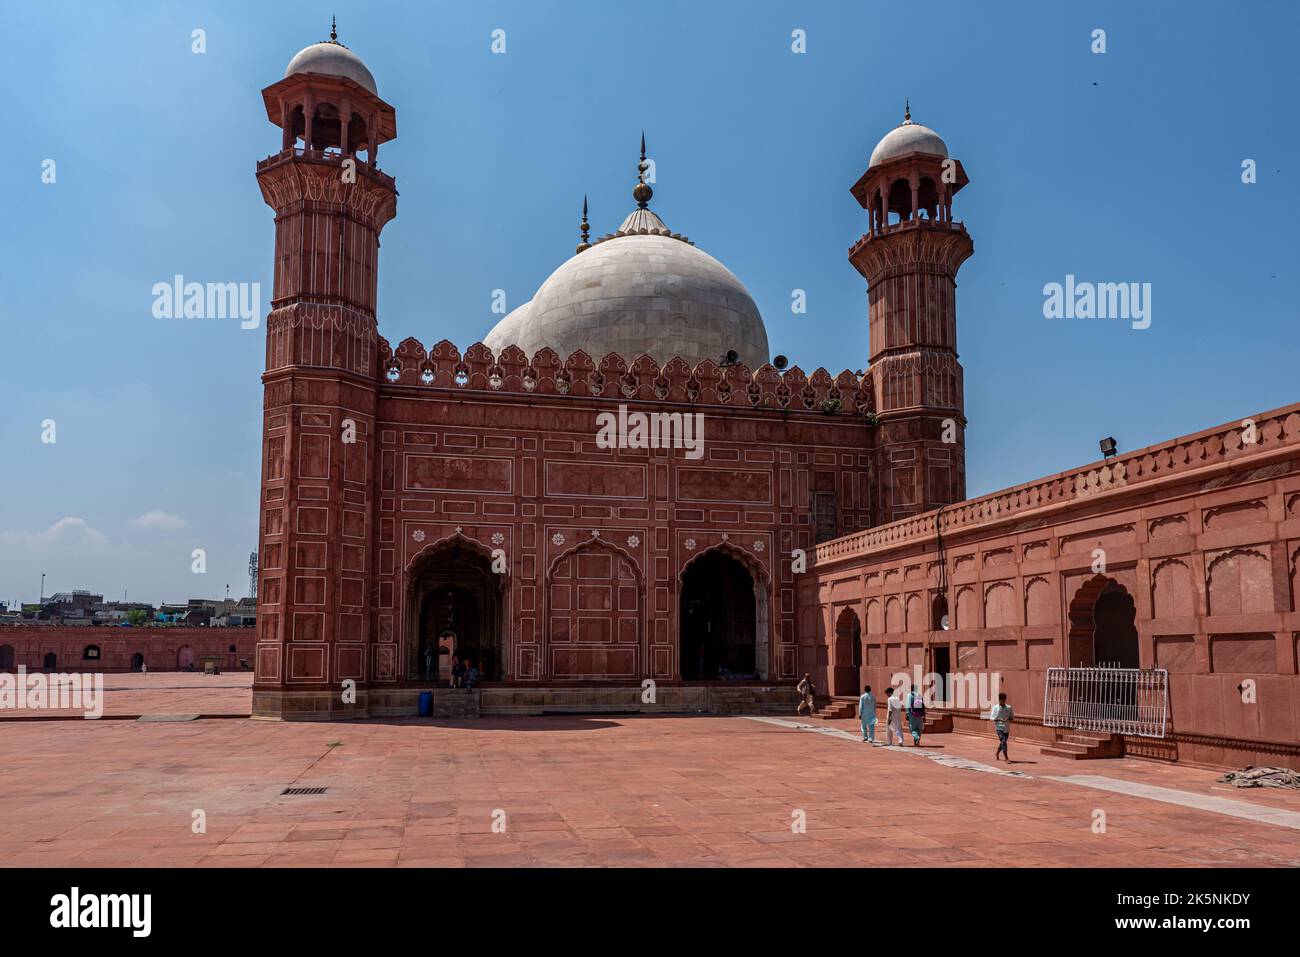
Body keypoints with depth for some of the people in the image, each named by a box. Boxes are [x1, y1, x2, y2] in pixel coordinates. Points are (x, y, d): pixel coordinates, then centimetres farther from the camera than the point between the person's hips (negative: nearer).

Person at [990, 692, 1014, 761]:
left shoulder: (1009, 707, 1)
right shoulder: (995, 708, -6)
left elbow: (1012, 716, 10)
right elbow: (992, 718, -5)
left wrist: (1008, 719, -13)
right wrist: (1000, 719, -19)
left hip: (1006, 728, 4)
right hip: (999, 728, -4)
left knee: (1002, 742, 16)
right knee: (1003, 742, -18)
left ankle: (996, 753, 44)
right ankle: (1007, 759, -16)